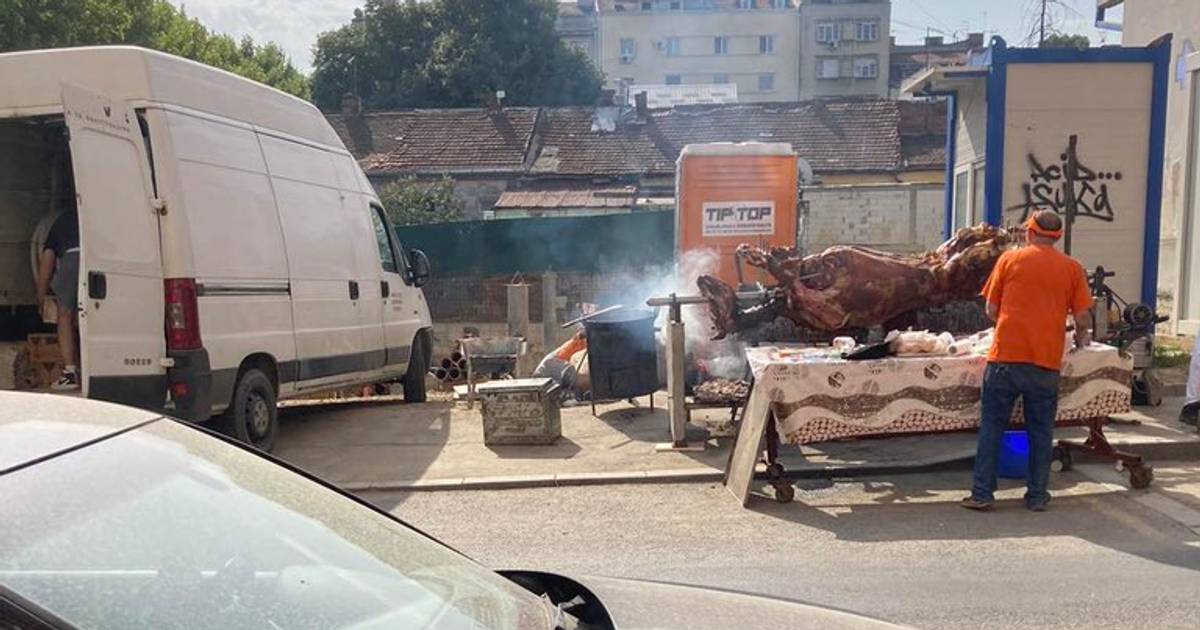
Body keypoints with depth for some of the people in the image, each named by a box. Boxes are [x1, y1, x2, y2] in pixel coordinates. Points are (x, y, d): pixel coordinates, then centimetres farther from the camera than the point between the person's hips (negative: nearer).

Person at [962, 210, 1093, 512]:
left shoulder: (1010, 258, 4)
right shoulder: (1072, 268, 6)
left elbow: (991, 311, 4)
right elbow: (1083, 319, 4)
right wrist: (1081, 338, 26)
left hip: (1006, 354, -1)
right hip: (1046, 360, 1)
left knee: (992, 425, 5)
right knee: (1041, 430, 12)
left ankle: (981, 493, 6)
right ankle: (1037, 495, 18)